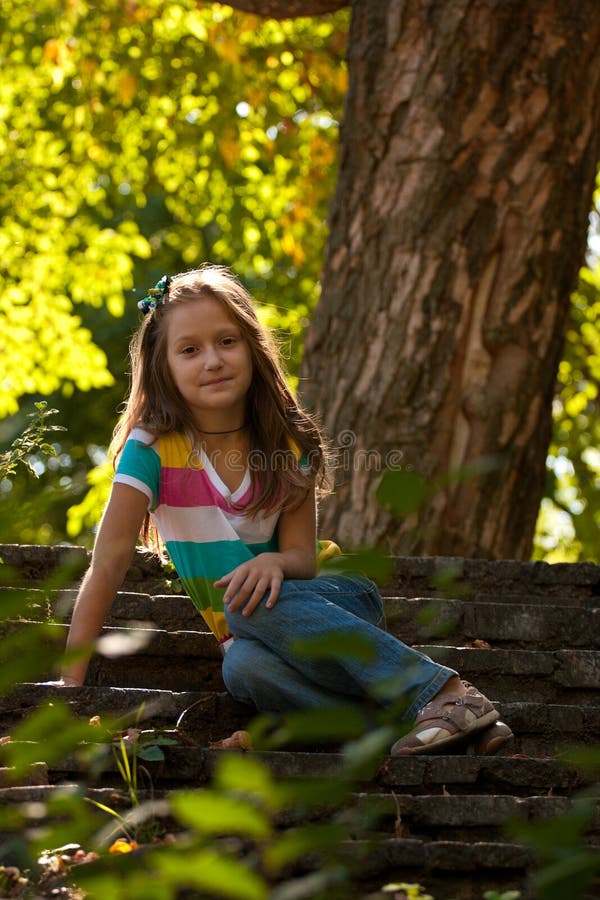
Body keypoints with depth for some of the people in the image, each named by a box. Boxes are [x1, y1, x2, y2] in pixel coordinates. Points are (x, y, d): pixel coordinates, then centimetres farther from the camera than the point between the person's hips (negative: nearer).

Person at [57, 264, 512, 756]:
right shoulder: (152, 448, -9)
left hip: (342, 597, 0)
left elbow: (303, 556, -5)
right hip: (251, 632, 0)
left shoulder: (287, 441, -4)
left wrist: (275, 562, -30)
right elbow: (108, 563, -14)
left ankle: (441, 692, -40)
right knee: (245, 668, -37)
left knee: (255, 604, -35)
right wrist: (70, 679, -22)